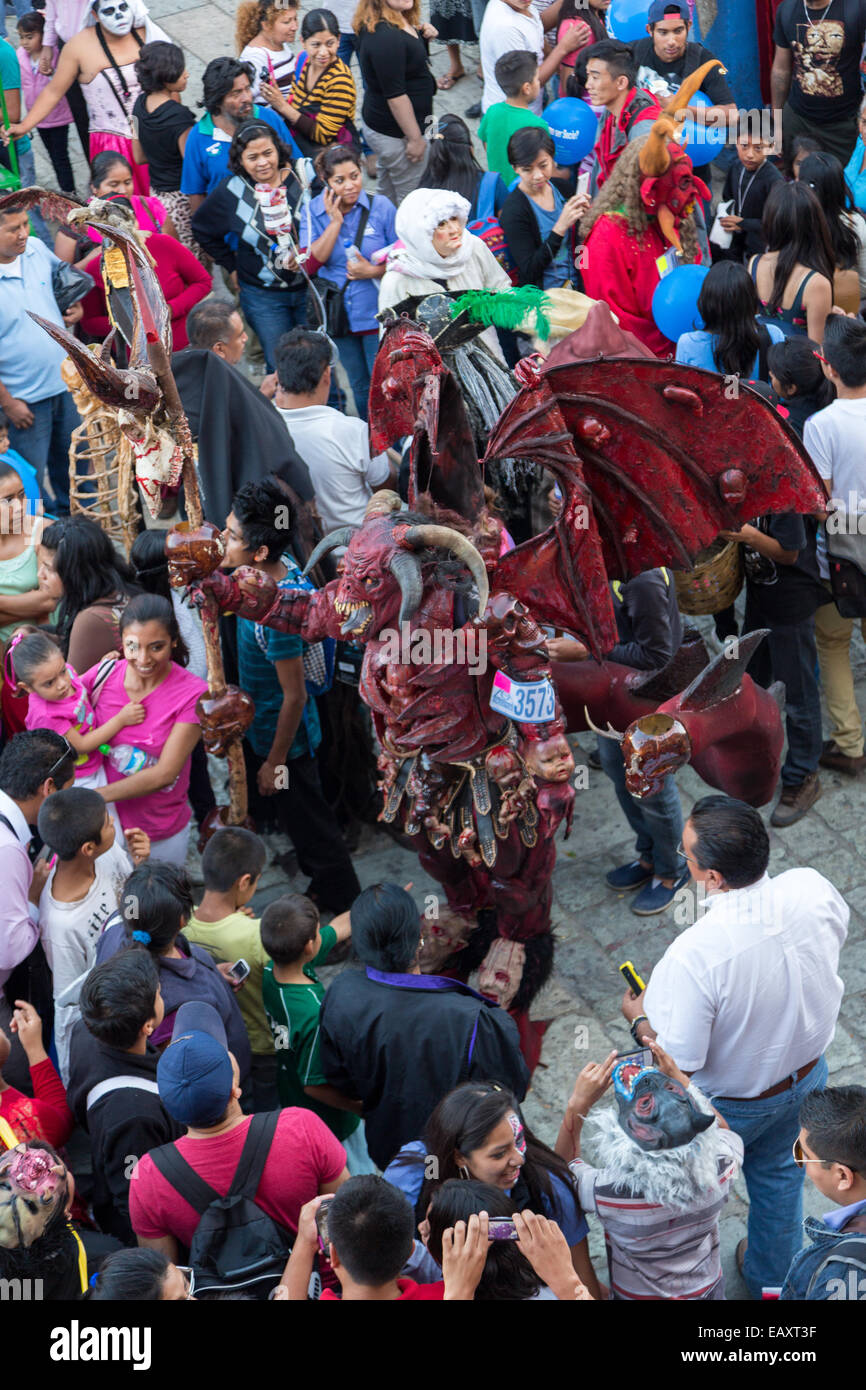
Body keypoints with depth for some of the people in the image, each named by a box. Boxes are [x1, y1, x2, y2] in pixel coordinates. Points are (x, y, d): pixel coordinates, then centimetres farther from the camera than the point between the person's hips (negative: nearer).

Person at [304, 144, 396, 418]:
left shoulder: (380, 207, -9)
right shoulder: (315, 210, -3)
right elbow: (312, 261, -14)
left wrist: (374, 271, -20)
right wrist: (335, 221, -18)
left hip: (377, 313, -3)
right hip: (339, 314, 3)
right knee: (359, 385, 18)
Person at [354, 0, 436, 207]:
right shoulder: (386, 37, -28)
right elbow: (395, 95, -26)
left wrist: (423, 37, 1)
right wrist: (415, 139, -19)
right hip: (395, 134, -10)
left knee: (388, 198, 22)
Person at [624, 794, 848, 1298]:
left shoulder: (693, 955, -43)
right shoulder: (813, 889, -28)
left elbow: (678, 1059, -31)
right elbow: (836, 931, -2)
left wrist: (638, 1017, -11)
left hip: (728, 1103, -4)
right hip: (805, 1072, 5)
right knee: (780, 1173, 33)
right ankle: (774, 1276, 58)